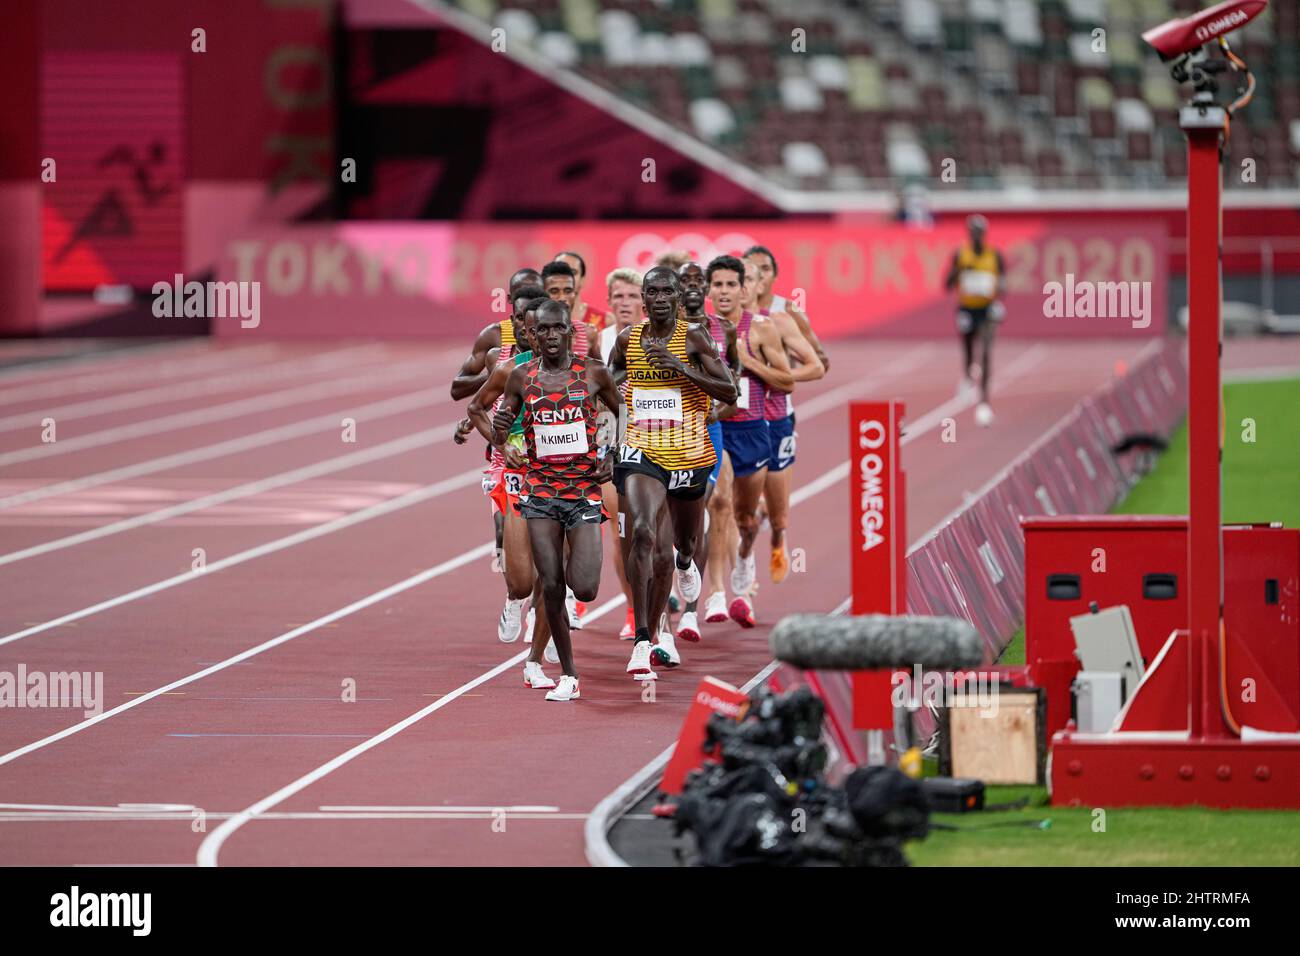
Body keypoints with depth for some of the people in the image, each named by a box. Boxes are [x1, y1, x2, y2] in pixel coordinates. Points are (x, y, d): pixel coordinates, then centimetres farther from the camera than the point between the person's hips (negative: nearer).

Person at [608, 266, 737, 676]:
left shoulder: (693, 337, -7)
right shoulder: (627, 339, 3)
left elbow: (729, 392, -13)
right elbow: (607, 383, 23)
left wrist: (680, 367, -21)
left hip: (688, 452, 0)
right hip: (641, 451, 0)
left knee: (684, 539, 21)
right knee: (642, 534, -24)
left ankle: (685, 563, 64)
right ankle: (643, 640, -29)